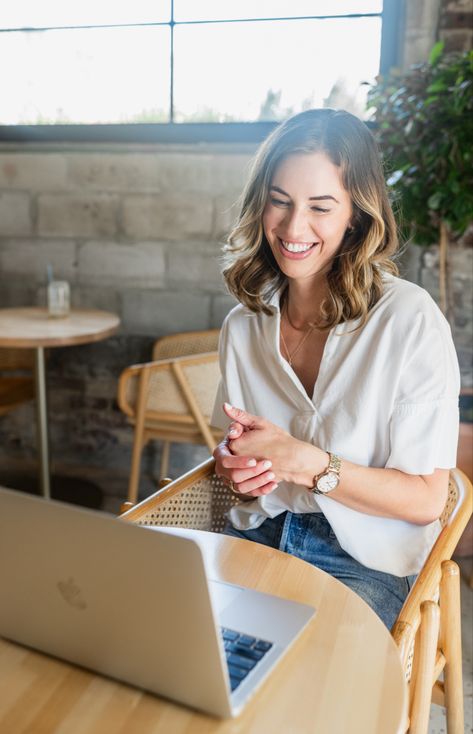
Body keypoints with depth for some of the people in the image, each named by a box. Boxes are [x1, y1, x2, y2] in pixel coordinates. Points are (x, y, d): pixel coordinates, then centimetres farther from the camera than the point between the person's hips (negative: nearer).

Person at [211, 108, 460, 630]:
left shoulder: (410, 320, -12)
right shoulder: (242, 325, 4)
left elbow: (424, 499, -10)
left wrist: (301, 462, -21)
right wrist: (235, 471, -8)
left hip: (364, 563, -4)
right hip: (256, 539, 5)